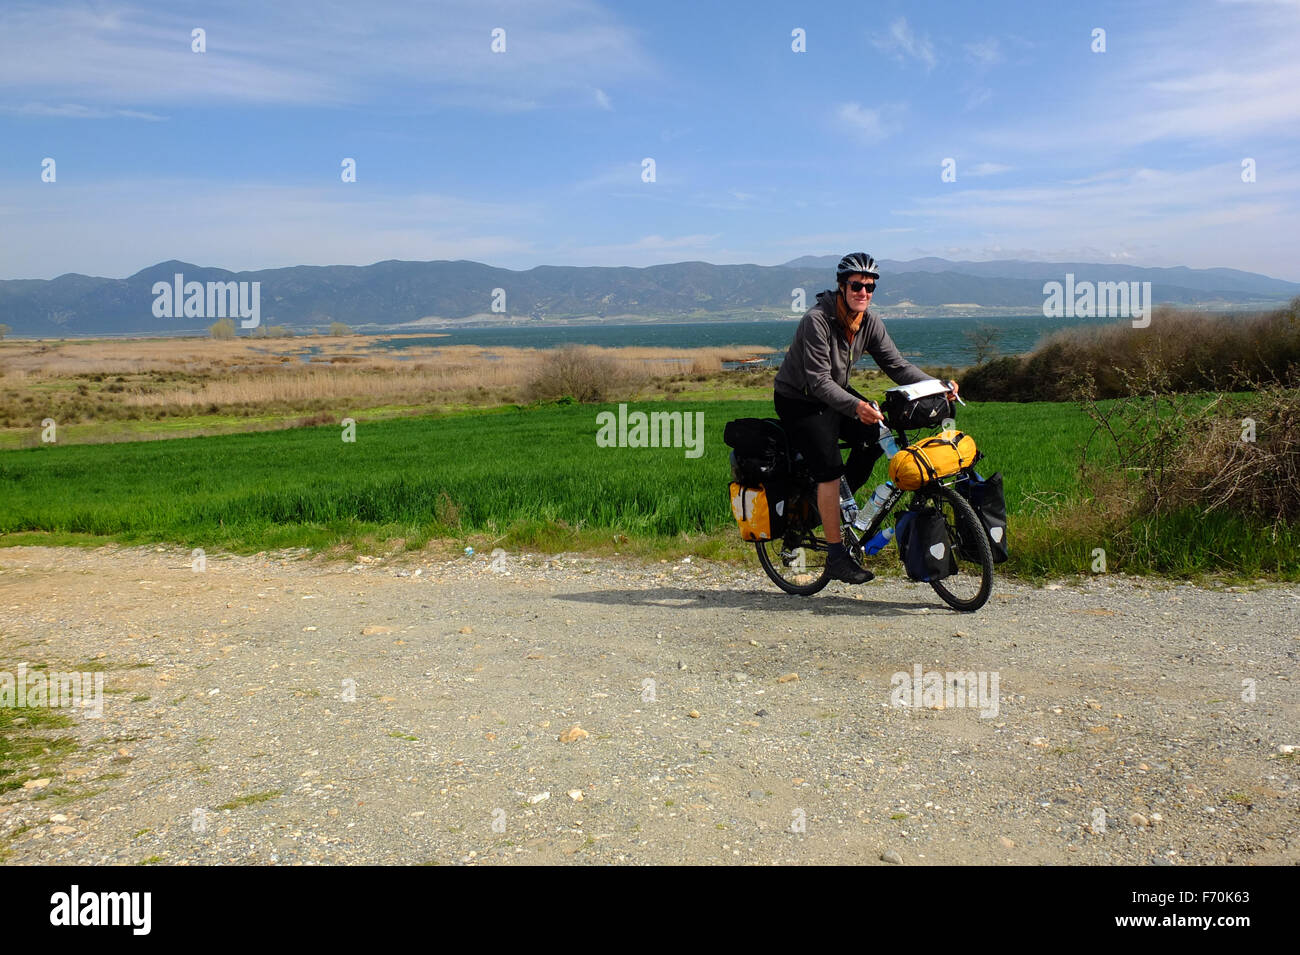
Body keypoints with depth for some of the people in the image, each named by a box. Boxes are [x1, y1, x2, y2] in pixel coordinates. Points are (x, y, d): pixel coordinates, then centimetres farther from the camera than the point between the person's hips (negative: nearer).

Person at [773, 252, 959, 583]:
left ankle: (839, 500, 8)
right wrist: (855, 406, -46)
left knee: (878, 433, -14)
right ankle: (836, 554, -10)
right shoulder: (817, 320, -26)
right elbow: (819, 381, -32)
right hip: (799, 401, -7)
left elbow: (896, 364, -6)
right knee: (829, 468, -18)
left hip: (836, 393, 7)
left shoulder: (870, 322, -5)